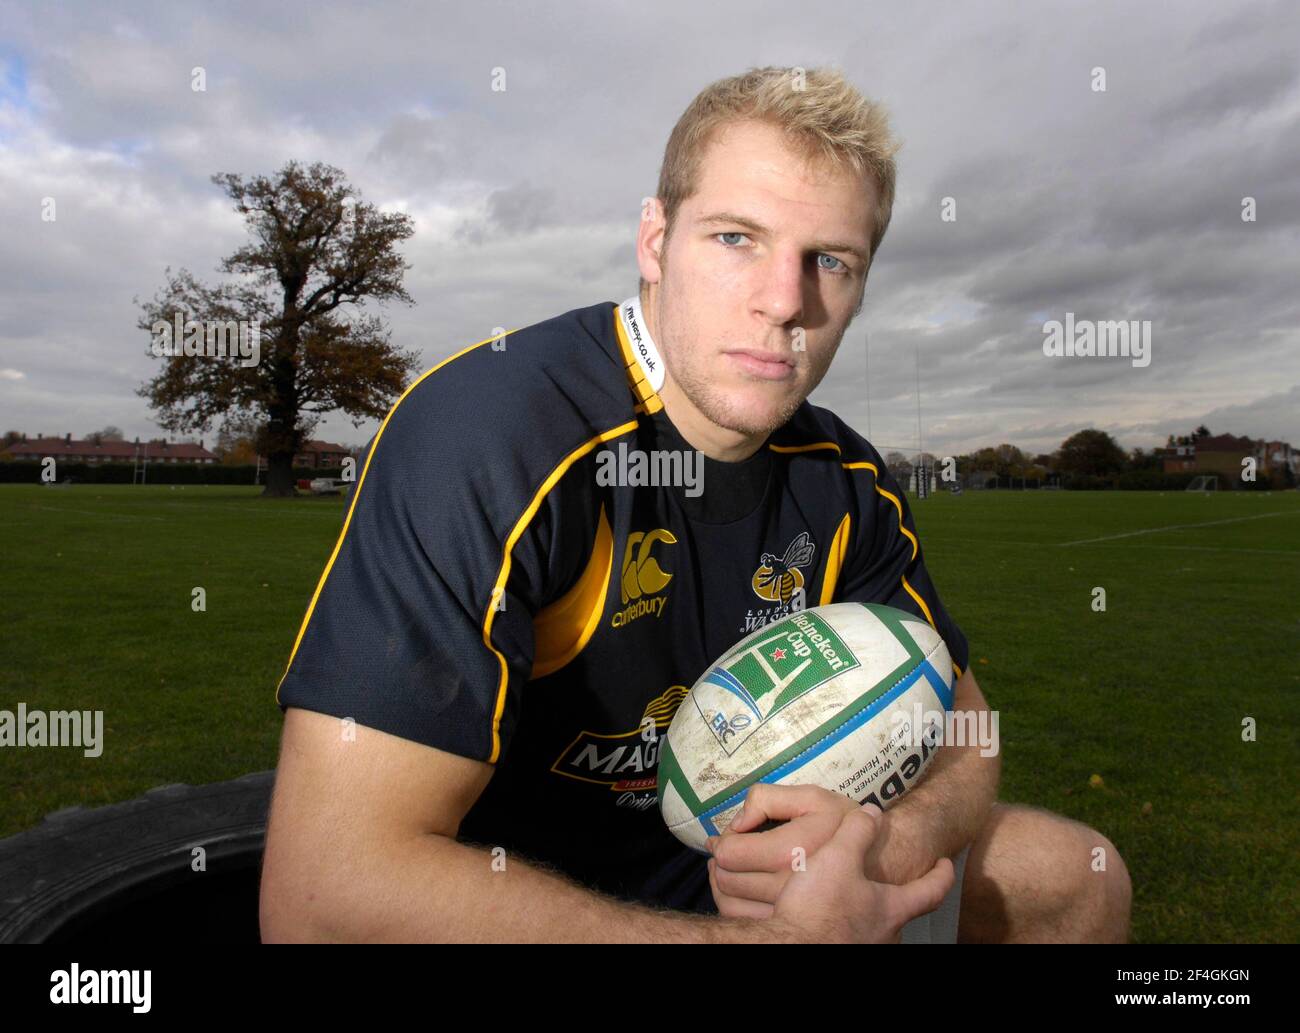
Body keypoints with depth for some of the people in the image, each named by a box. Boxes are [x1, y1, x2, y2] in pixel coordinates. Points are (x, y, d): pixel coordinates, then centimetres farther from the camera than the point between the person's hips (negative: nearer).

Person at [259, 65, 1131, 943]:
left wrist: (897, 841, -20)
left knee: (1082, 875, 4)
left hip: (732, 860, 6)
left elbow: (957, 723, 5)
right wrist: (785, 933, -28)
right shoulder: (484, 435, -28)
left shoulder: (846, 484, -5)